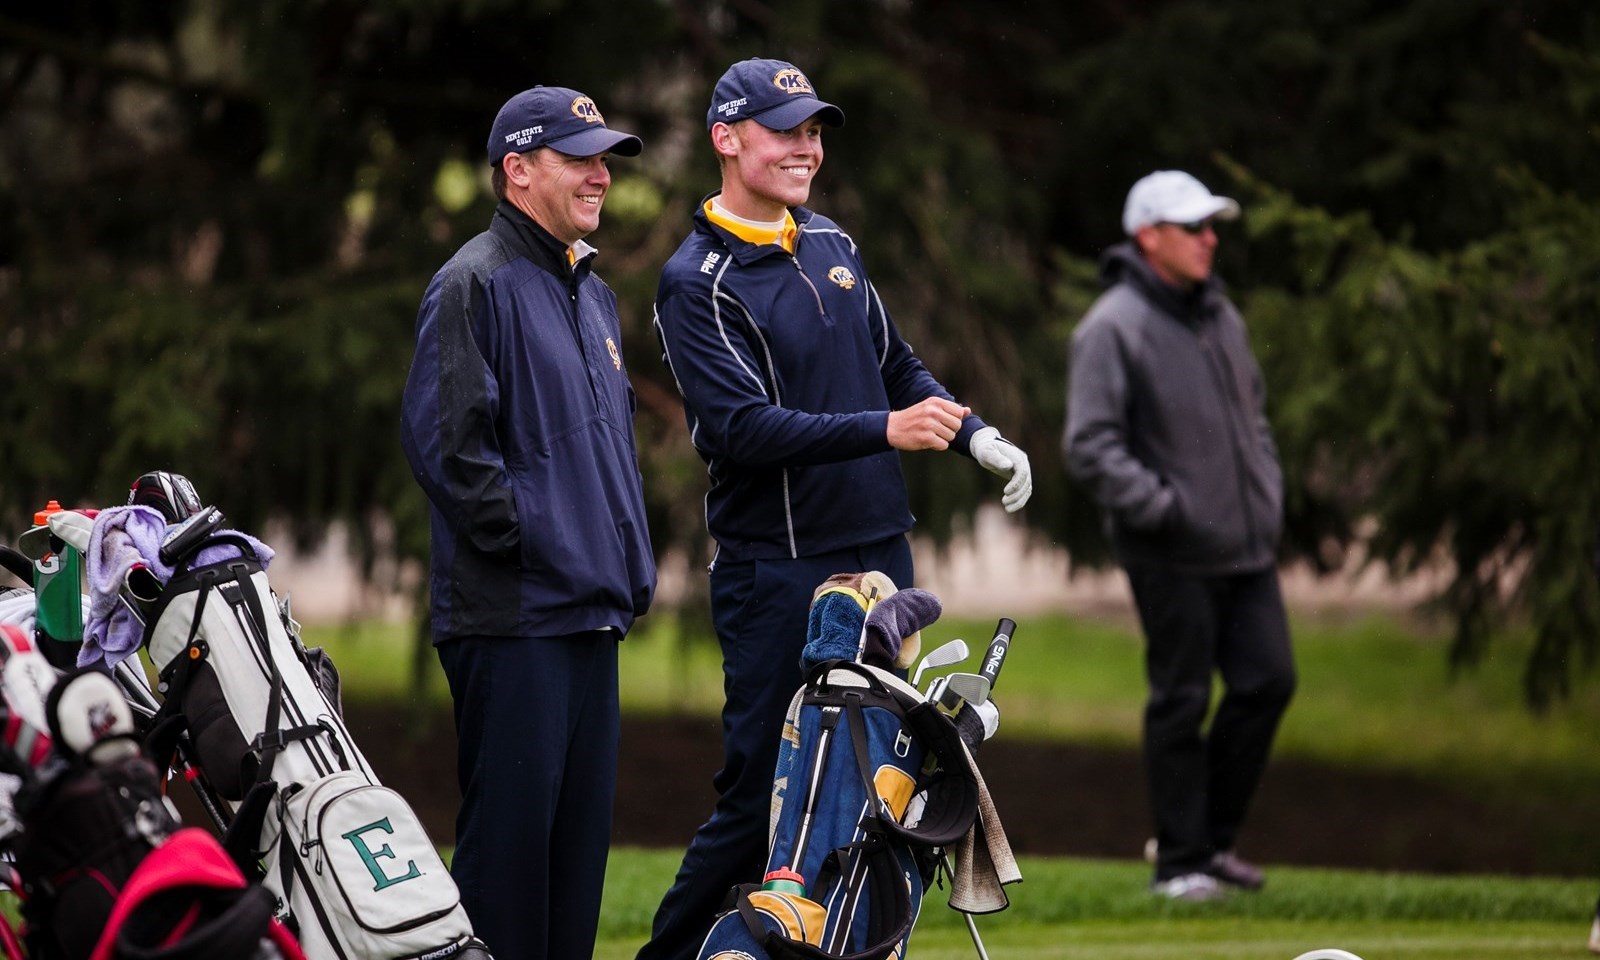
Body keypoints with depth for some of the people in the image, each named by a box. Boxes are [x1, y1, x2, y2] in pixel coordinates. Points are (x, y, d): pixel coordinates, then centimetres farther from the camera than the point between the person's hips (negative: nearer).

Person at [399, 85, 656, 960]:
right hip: (513, 616, -9)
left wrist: (631, 561, 17)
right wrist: (524, 537, -17)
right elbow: (444, 437, -17)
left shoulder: (592, 295, 21)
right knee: (512, 827, -9)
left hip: (594, 616, 9)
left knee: (582, 823, 10)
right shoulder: (476, 284, -8)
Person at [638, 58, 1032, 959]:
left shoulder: (832, 244, 14)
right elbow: (743, 427, -20)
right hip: (778, 572, -7)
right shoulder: (697, 283, -9)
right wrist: (885, 430, -28)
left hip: (880, 554, 7)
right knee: (762, 793, -7)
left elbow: (896, 367, 23)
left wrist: (976, 436, 6)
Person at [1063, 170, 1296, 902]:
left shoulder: (1219, 314, 14)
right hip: (1172, 557, -7)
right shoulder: (1113, 328, -11)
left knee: (1268, 681, 5)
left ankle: (1212, 837, 19)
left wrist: (1268, 498, 14)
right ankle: (1181, 861, 8)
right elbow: (1090, 448, -15)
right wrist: (1164, 510, -18)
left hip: (1245, 543, 7)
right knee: (1180, 702, -2)